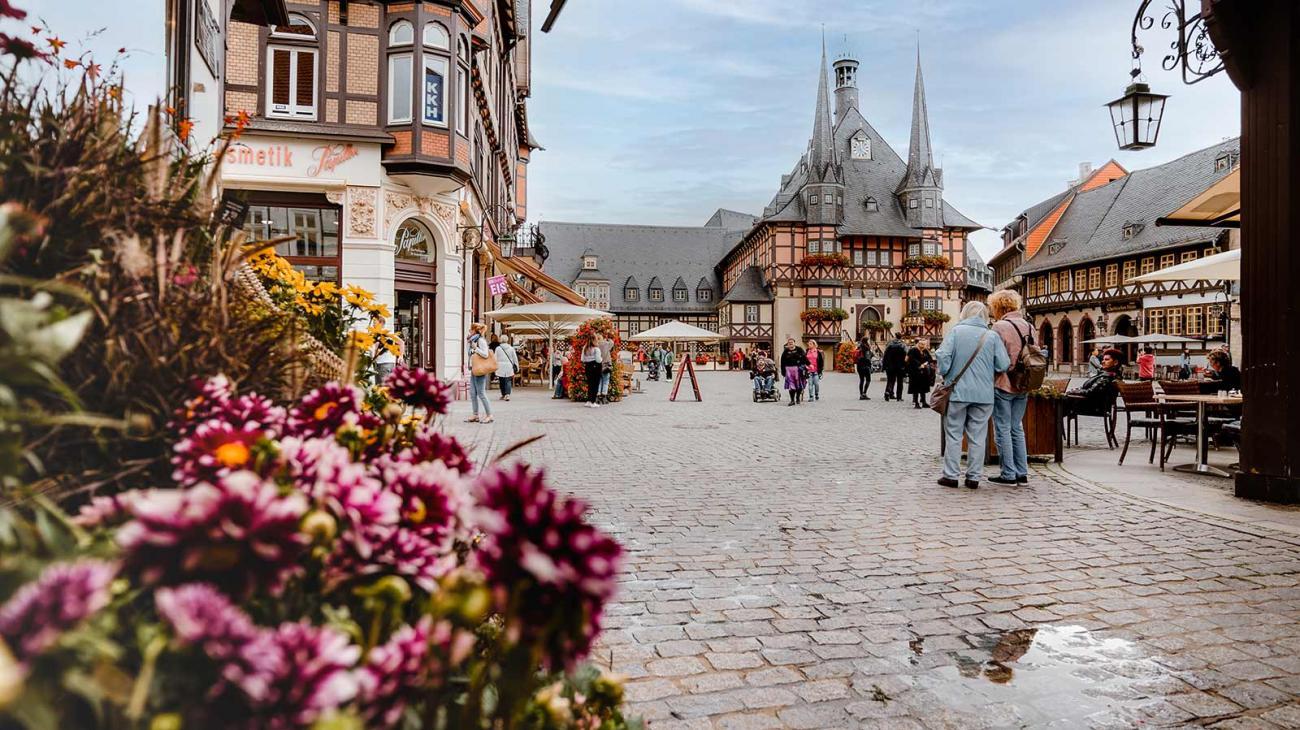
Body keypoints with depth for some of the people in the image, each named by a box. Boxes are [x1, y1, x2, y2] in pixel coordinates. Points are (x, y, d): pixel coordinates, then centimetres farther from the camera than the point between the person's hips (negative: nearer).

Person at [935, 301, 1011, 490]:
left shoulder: (956, 331, -4)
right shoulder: (992, 336, 0)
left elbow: (943, 355, -13)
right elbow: (1004, 365, -3)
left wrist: (945, 375, 2)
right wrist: (987, 369, 16)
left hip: (957, 391, -1)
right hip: (983, 394, 1)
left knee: (953, 434, 7)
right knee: (977, 437, 8)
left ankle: (951, 475, 8)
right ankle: (973, 477, 12)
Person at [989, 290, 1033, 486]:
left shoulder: (1000, 326, -14)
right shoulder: (1028, 327, 7)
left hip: (1003, 384, -7)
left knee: (1003, 430, 1)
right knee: (1017, 429, 15)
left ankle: (1008, 474, 4)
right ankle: (1022, 473, 18)